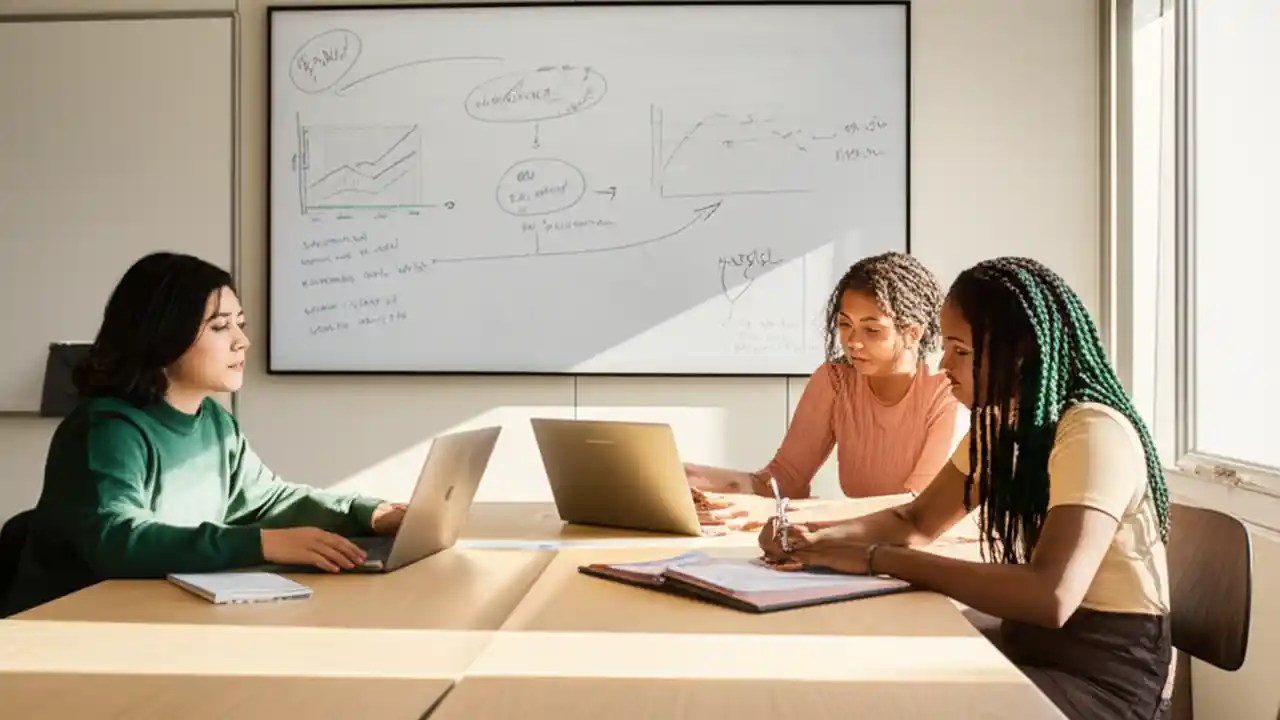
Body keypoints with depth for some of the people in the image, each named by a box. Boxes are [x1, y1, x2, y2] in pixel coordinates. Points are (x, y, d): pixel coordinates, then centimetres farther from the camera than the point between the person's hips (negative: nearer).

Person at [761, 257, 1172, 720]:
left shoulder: (1095, 433, -23)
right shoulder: (1000, 423, 5)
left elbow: (1051, 596, -36)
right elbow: (918, 522, 13)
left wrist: (877, 558, -31)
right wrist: (818, 537, -6)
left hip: (1105, 673, -7)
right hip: (1030, 645, 7)